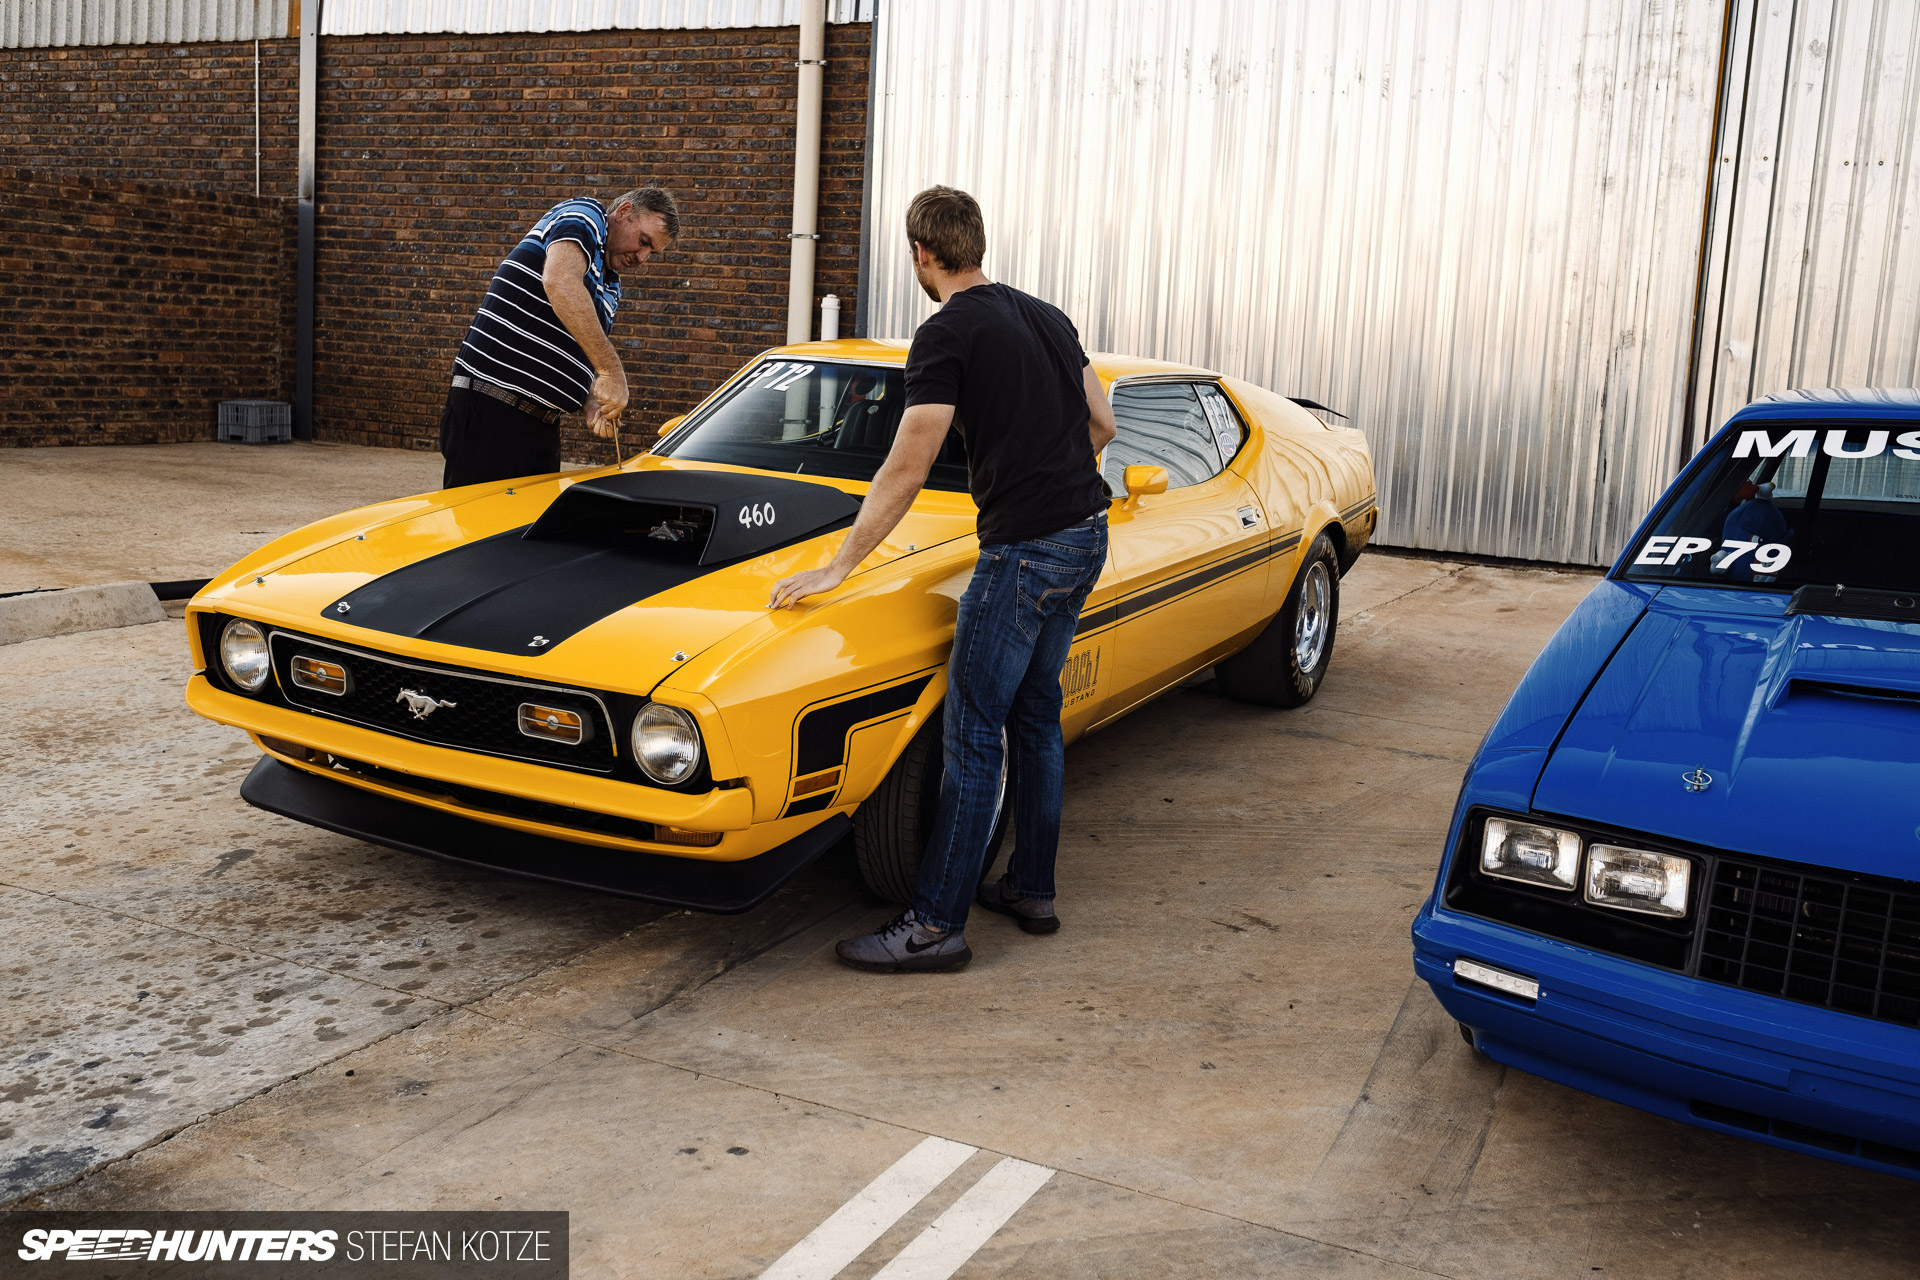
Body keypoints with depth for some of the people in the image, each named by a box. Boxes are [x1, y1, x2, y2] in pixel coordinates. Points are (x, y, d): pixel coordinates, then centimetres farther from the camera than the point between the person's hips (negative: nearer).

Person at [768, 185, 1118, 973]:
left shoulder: (947, 335, -11)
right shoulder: (1047, 317, 13)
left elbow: (905, 473, -15)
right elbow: (1101, 423, 18)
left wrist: (836, 569, -10)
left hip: (1023, 550, -8)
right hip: (1086, 536, 9)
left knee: (972, 735, -4)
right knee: (1035, 715, 17)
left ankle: (936, 925, 1)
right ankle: (1031, 890, 26)